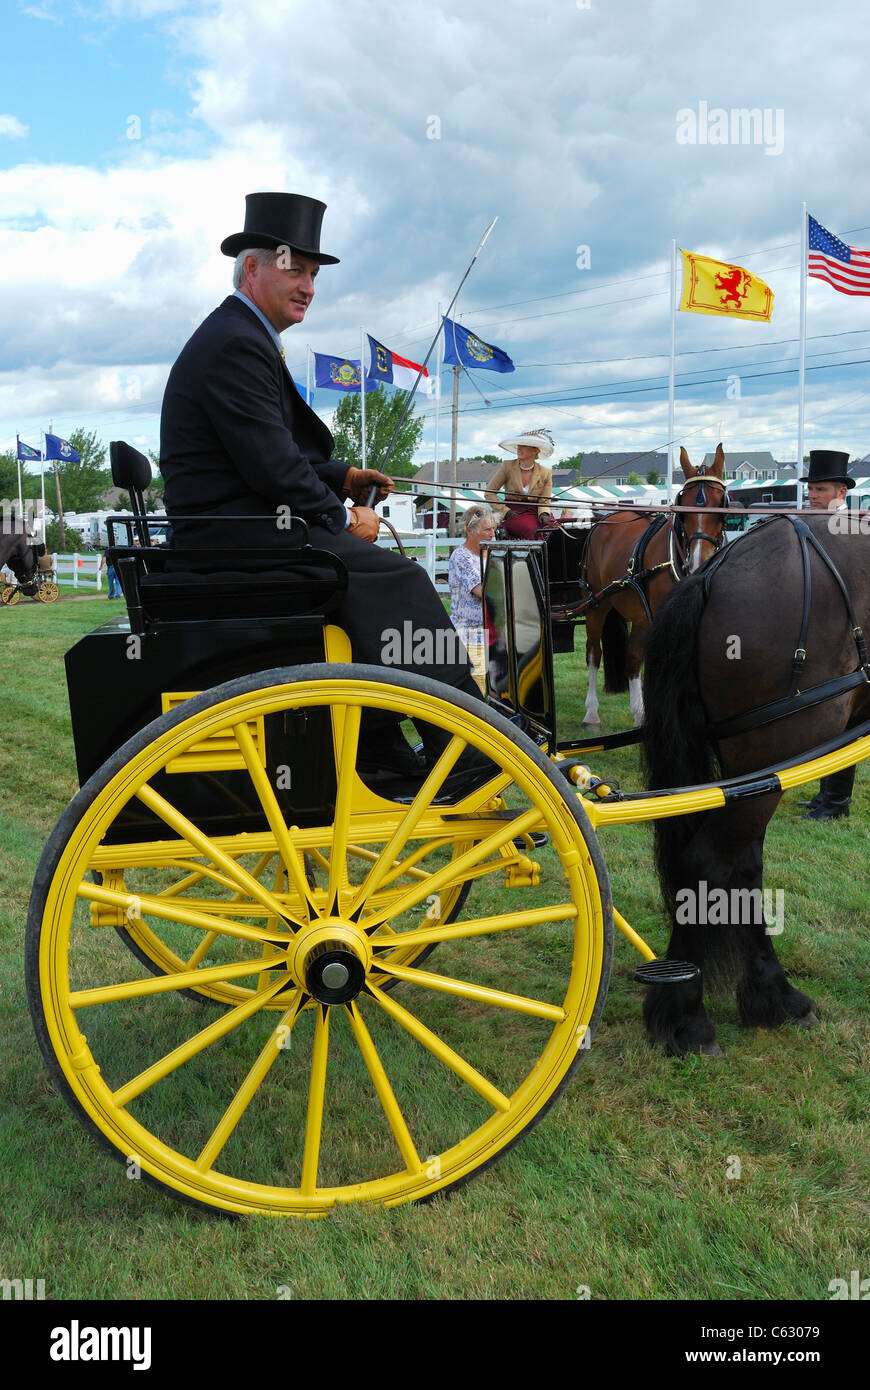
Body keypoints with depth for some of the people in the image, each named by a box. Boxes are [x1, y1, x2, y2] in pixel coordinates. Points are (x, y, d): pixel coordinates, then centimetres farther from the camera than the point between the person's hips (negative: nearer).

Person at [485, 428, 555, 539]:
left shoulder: (545, 473, 4)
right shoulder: (508, 466, 1)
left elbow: (545, 501, 6)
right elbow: (489, 493, 3)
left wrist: (544, 514, -17)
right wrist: (506, 511, -8)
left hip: (535, 513, 2)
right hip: (513, 512, -2)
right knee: (533, 531, -33)